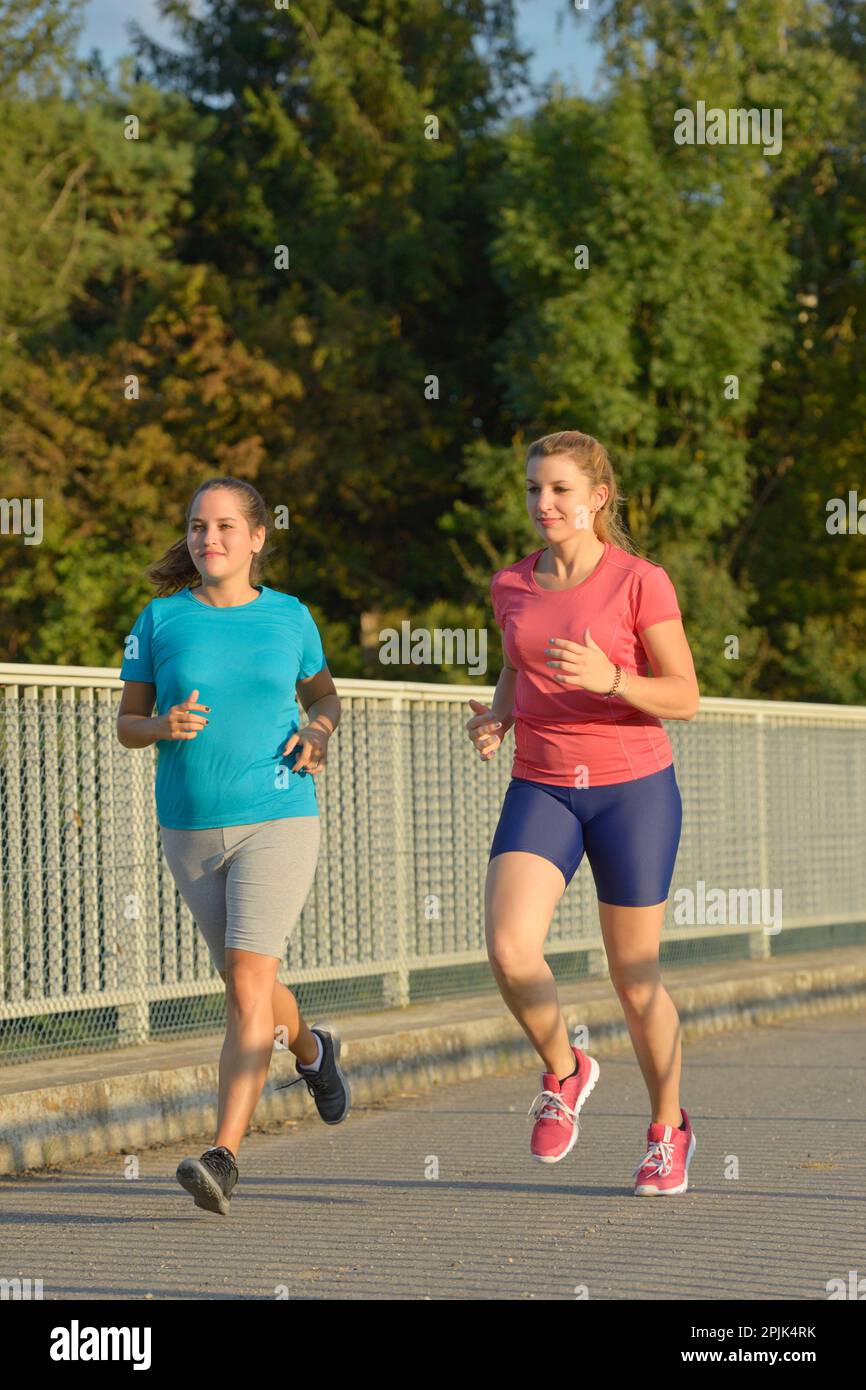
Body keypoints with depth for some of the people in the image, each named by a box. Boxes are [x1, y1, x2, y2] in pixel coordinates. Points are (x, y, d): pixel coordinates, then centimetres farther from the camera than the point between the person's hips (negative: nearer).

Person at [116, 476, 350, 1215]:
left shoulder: (290, 617, 1)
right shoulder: (160, 619, 0)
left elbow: (323, 692, 18)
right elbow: (126, 724, 6)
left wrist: (320, 731, -4)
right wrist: (163, 726, -17)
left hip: (279, 820, -3)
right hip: (191, 826, 3)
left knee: (249, 985, -18)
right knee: (245, 983, 18)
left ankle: (223, 1158, -22)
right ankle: (311, 1049, 52)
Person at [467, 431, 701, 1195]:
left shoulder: (642, 582, -8)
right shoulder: (512, 585, 5)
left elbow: (684, 699, -7)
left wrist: (608, 679, -25)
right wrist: (497, 716, 0)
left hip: (633, 787, -3)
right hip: (541, 789, 3)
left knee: (634, 976, 5)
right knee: (510, 949, -20)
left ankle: (668, 1128, 27)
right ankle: (563, 1071, 8)